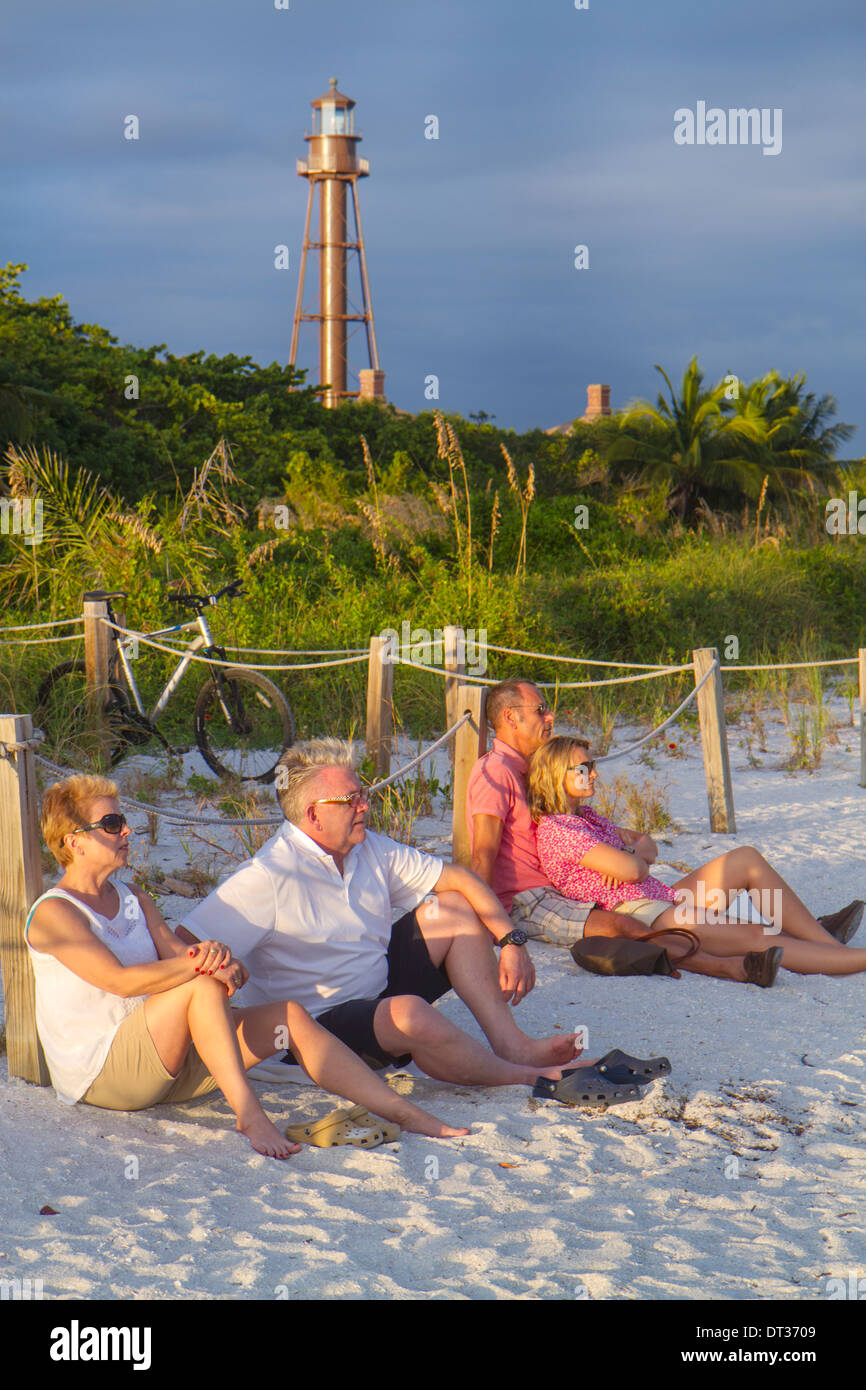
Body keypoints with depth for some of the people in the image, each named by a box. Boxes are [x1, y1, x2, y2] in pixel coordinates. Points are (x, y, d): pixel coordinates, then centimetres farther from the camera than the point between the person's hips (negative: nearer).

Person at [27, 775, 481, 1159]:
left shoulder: (134, 900, 19)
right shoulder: (53, 912, -8)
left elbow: (177, 953, 4)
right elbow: (122, 981, -21)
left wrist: (214, 955, -20)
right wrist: (200, 964, -27)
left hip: (162, 1064, 7)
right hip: (98, 1075, -7)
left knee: (289, 1016, -11)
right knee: (202, 986, -30)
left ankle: (402, 1111, -15)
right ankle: (248, 1114, -34)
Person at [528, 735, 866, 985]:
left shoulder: (585, 816, 19)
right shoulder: (555, 829, -14)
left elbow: (647, 844, 22)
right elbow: (631, 871, -22)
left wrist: (629, 853, -2)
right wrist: (633, 856, 3)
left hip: (664, 900, 11)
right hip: (639, 918, -11)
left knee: (747, 859, 3)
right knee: (754, 936, -22)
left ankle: (822, 938, -3)